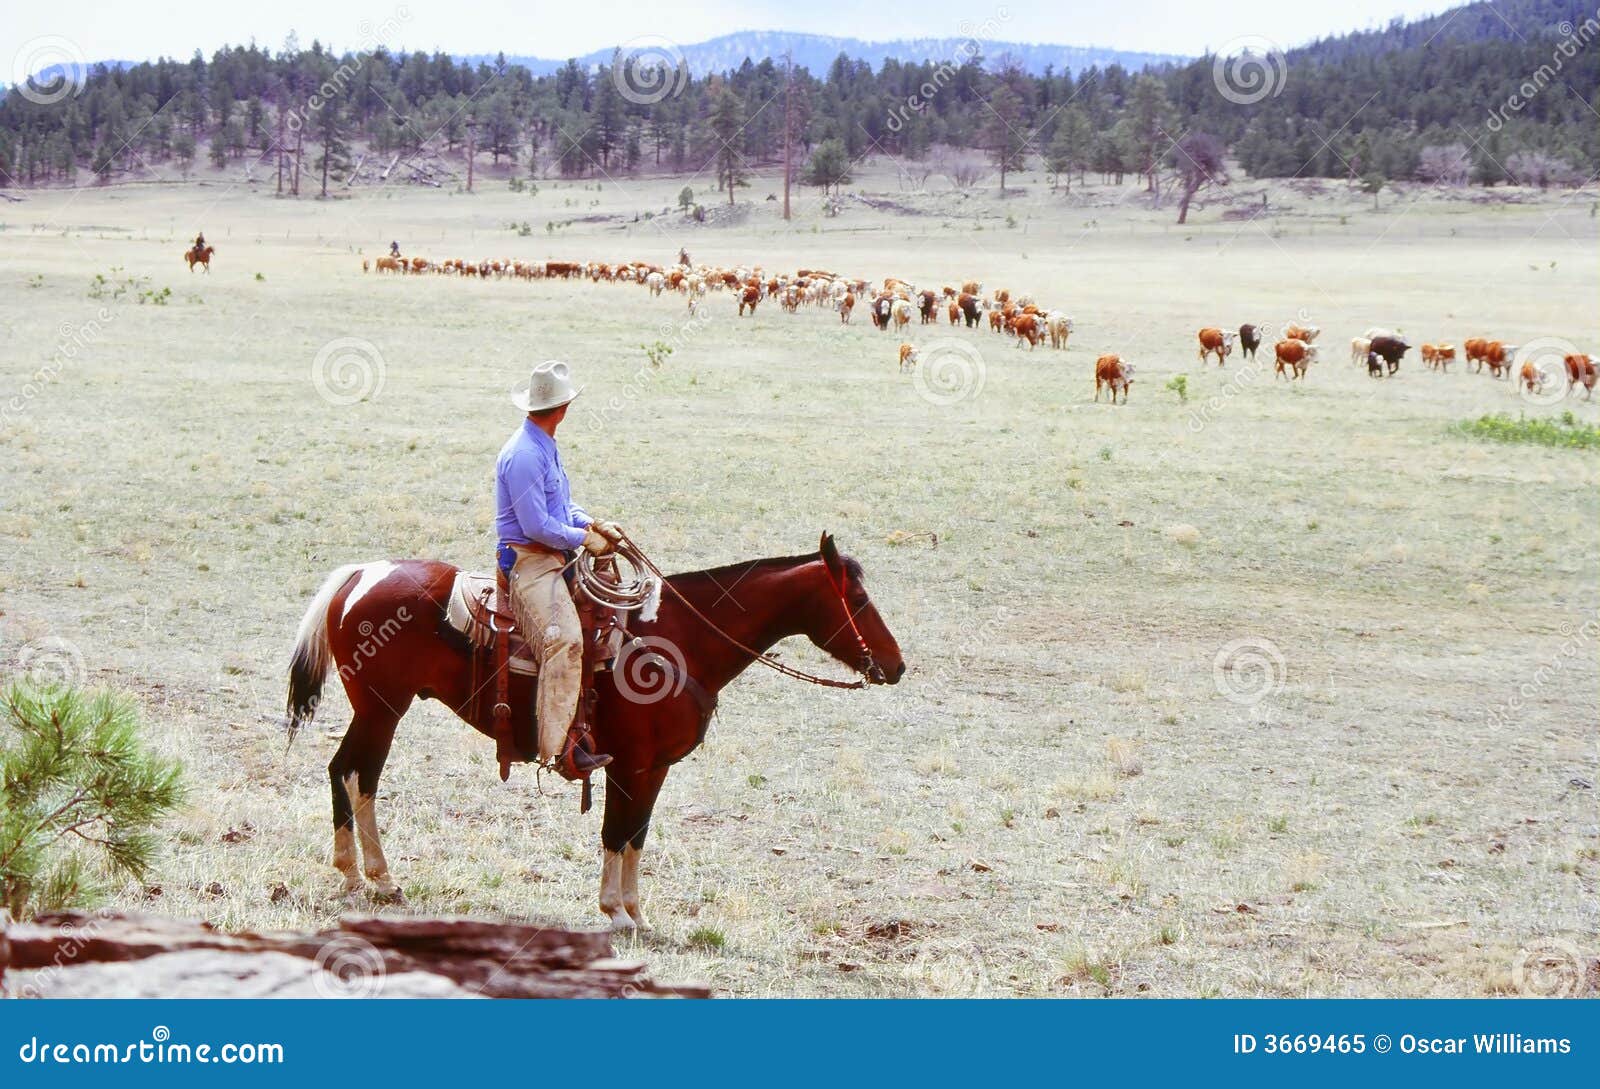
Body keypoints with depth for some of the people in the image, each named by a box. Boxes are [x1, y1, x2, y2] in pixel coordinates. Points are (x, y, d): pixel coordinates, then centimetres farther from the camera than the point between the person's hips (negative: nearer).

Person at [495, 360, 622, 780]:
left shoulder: (544, 447, 16)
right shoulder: (524, 455, -17)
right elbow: (537, 526, -21)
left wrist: (595, 524, 9)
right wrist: (584, 539, -9)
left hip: (553, 559, 11)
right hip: (529, 562, -11)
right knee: (563, 640, -26)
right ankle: (557, 749, -31)